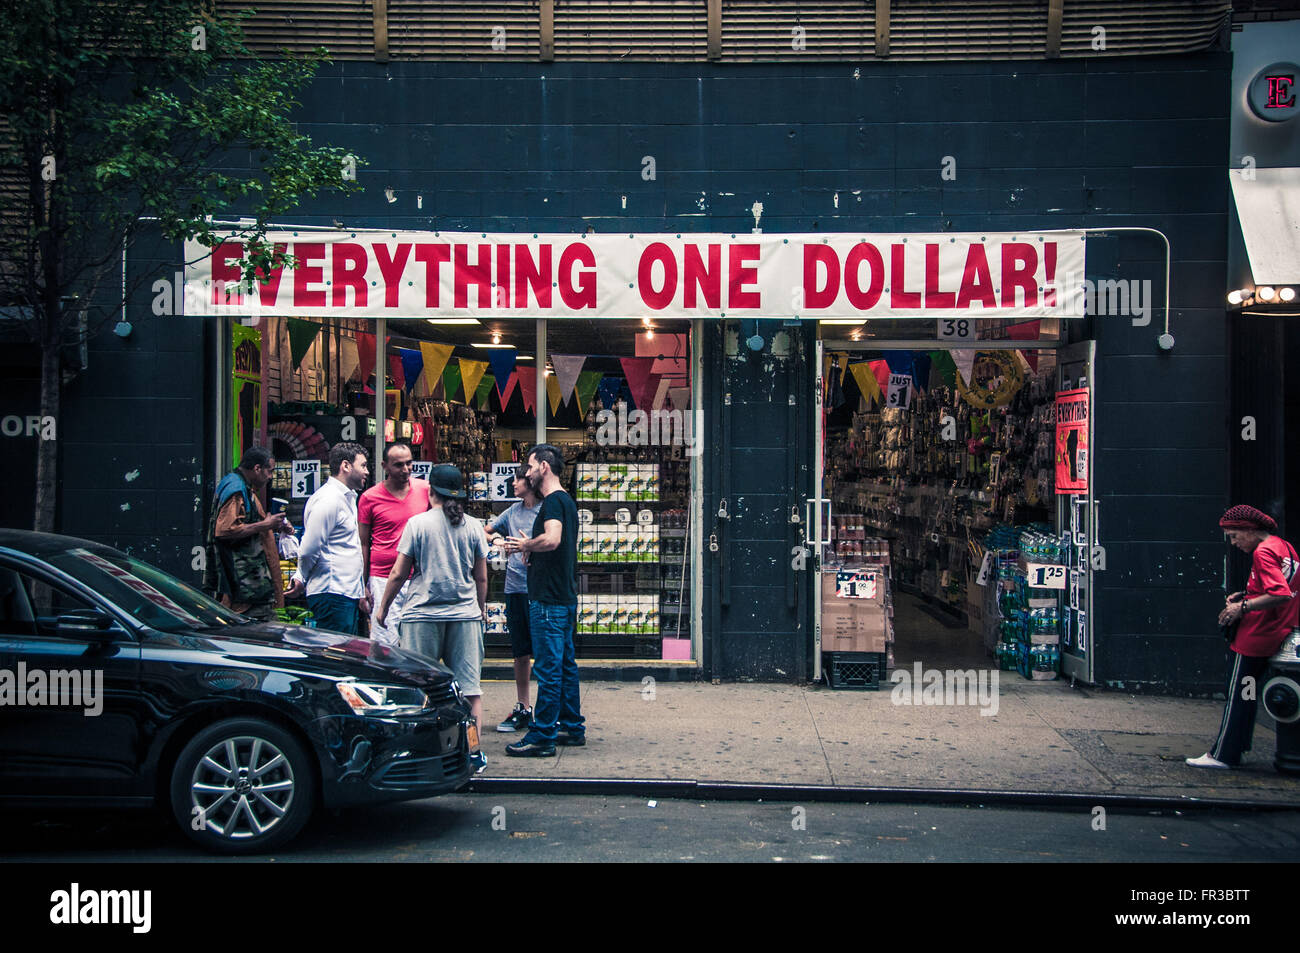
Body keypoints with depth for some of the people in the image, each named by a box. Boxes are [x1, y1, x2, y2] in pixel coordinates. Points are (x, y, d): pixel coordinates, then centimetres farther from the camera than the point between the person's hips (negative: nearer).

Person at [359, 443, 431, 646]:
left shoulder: (424, 489, 6)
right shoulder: (369, 498, -2)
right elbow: (363, 544, 4)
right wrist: (362, 586, 0)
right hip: (383, 581, -3)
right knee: (385, 646, -7)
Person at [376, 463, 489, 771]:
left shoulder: (417, 523, -4)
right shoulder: (473, 526, 3)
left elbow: (399, 574, -1)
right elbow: (481, 577, 8)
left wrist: (383, 608, 12)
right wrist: (481, 608, 24)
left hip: (422, 616, -2)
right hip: (465, 615, 2)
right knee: (470, 686, 5)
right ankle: (474, 751, 4)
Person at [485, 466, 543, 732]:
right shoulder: (514, 510, 15)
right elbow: (485, 531, 26)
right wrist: (494, 539, 5)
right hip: (514, 588, 6)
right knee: (520, 652, 12)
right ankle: (522, 709, 20)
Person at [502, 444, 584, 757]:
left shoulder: (553, 501, -15)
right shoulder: (568, 501, 16)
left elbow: (551, 539, -32)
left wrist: (524, 545, -15)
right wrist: (530, 548, 18)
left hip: (548, 601, -10)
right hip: (566, 598, 10)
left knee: (548, 668, -6)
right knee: (565, 664, 16)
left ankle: (542, 737, -3)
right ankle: (572, 728, 23)